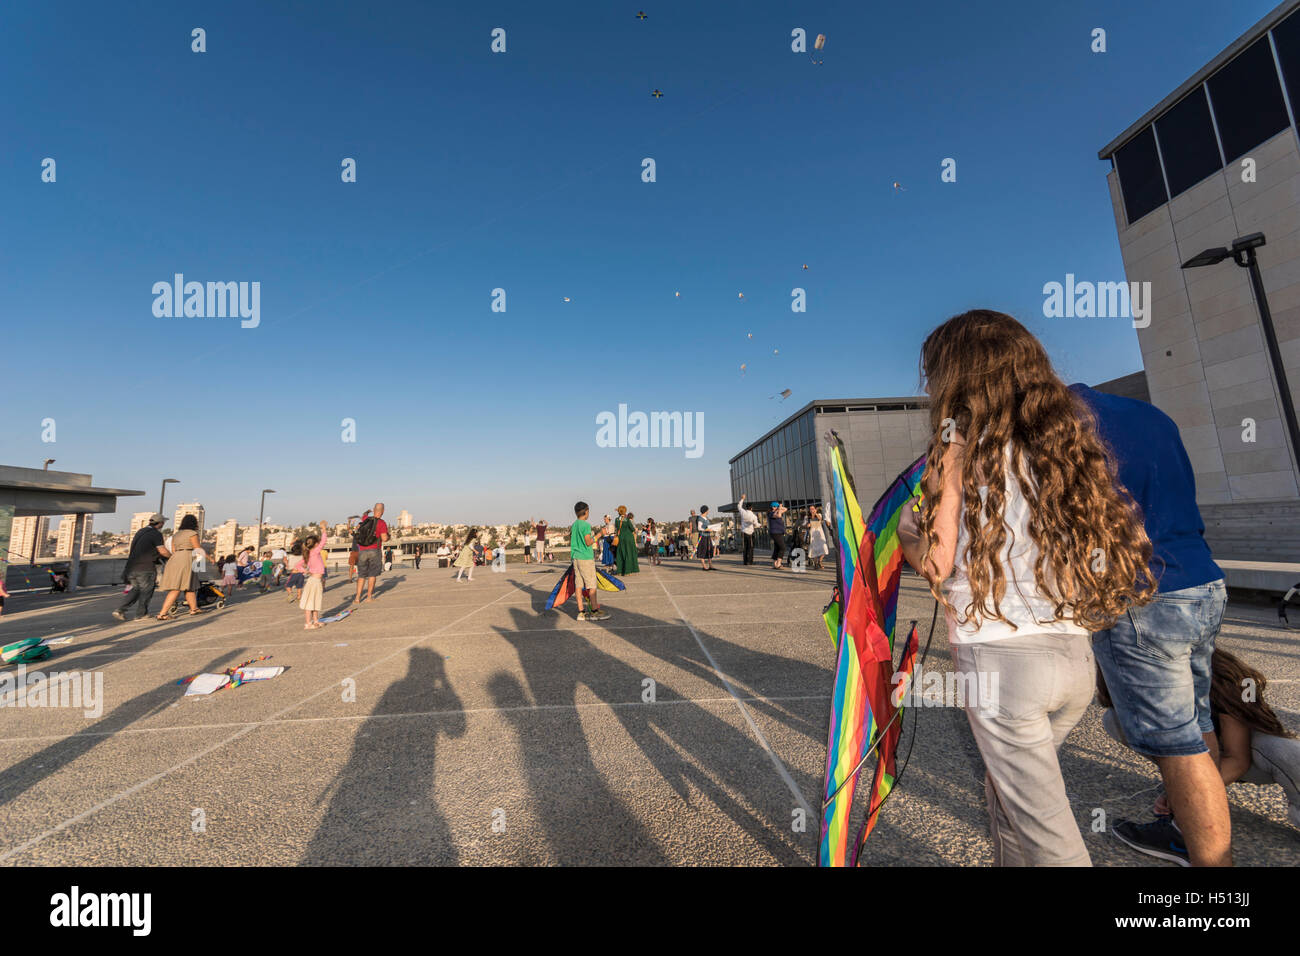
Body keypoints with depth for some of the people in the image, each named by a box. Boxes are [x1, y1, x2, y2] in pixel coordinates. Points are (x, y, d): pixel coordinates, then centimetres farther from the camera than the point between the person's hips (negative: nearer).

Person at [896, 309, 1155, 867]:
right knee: (1008, 799, 25)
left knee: (1044, 831, 7)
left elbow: (937, 562, -12)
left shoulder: (959, 439, -8)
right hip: (1076, 653, 7)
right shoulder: (1063, 438, 10)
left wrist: (903, 530, 7)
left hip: (1000, 655, -7)